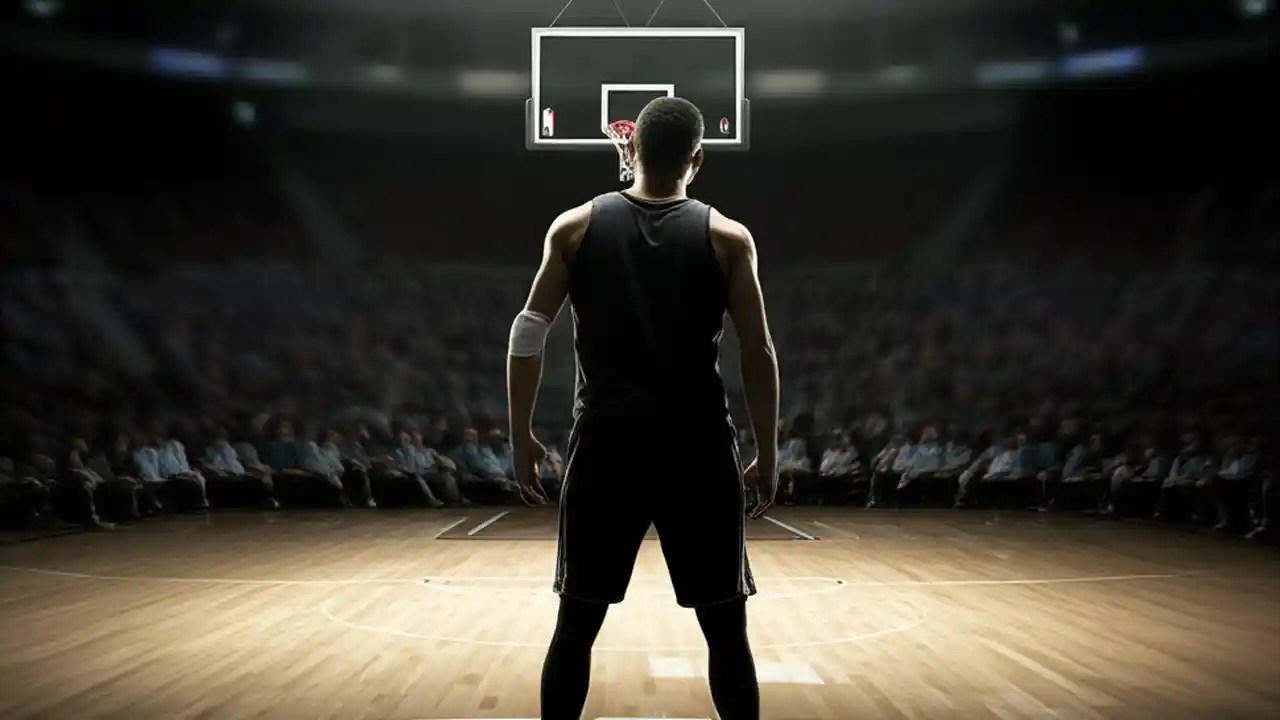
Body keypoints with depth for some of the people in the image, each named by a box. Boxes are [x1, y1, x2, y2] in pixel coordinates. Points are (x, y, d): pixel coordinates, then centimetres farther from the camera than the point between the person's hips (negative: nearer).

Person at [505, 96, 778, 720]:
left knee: (575, 624, 10)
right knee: (726, 629, 8)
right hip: (698, 452, -1)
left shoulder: (575, 228, 4)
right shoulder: (728, 239, 1)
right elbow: (758, 354, -2)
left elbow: (527, 336, 2)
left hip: (605, 448, 1)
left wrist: (522, 438, 9)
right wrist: (767, 458, 5)